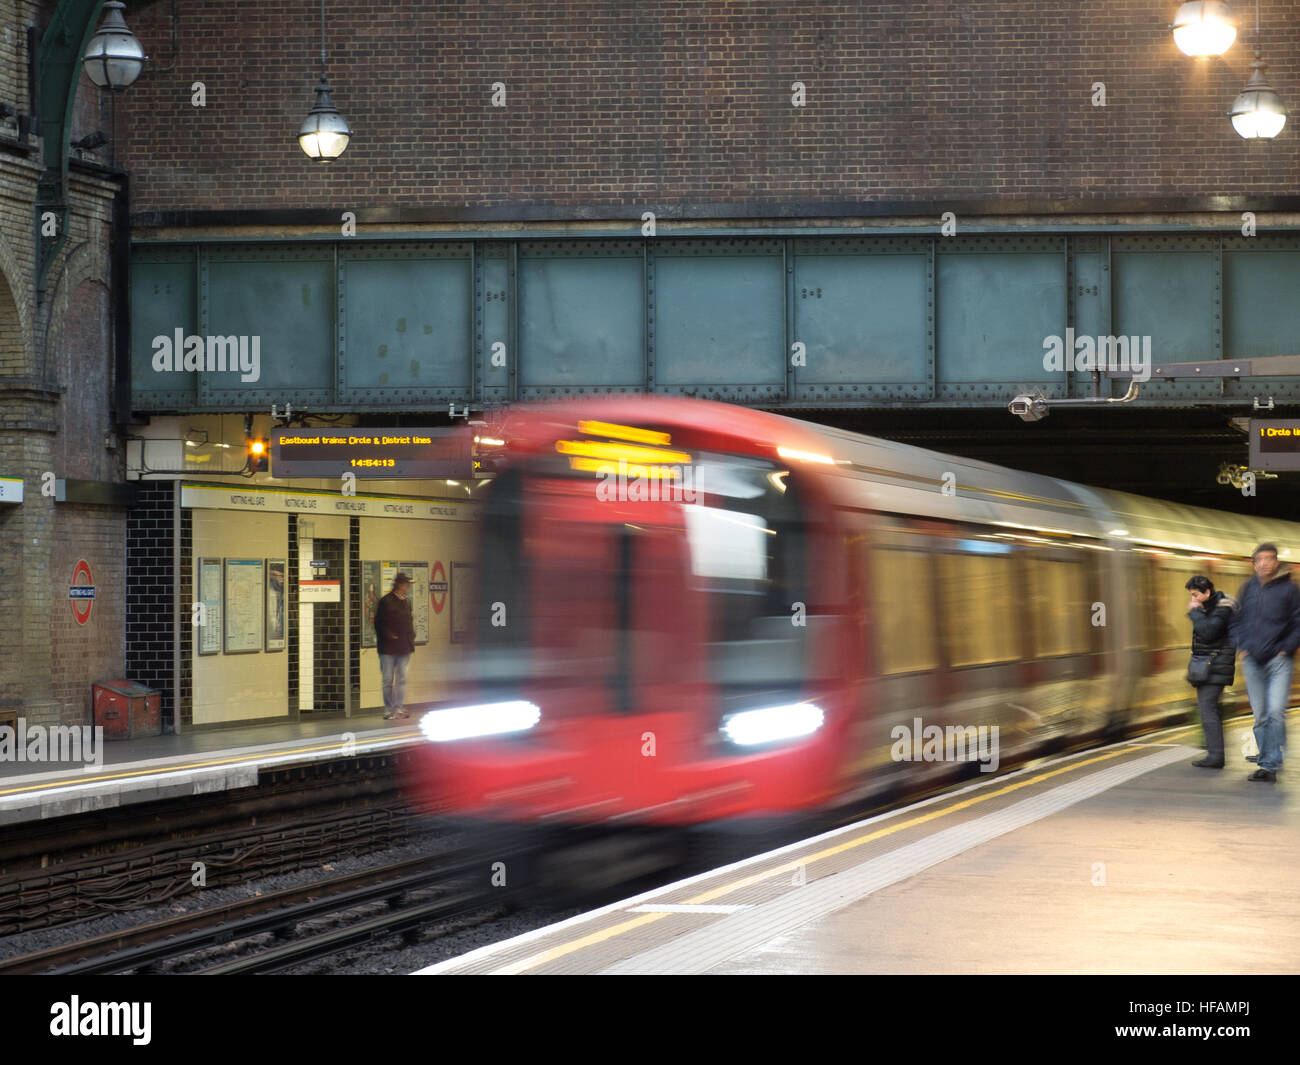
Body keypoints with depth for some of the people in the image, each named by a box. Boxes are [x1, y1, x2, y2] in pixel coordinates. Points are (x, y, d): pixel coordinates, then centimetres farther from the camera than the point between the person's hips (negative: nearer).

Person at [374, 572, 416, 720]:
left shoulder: (406, 602, 12)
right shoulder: (386, 602, -7)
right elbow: (378, 623, -6)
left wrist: (411, 639, 9)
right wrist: (389, 635, -15)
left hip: (403, 647, 6)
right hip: (388, 647, -6)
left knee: (401, 680, 6)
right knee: (388, 680, -2)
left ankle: (398, 708, 11)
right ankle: (388, 710, 3)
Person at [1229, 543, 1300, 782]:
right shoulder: (1248, 588, 11)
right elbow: (1236, 621, 20)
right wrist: (1243, 646, 7)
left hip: (1279, 660, -4)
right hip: (1252, 661, 5)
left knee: (1276, 711, -16)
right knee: (1260, 716, 7)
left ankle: (1271, 764, -13)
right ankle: (1266, 762, 16)